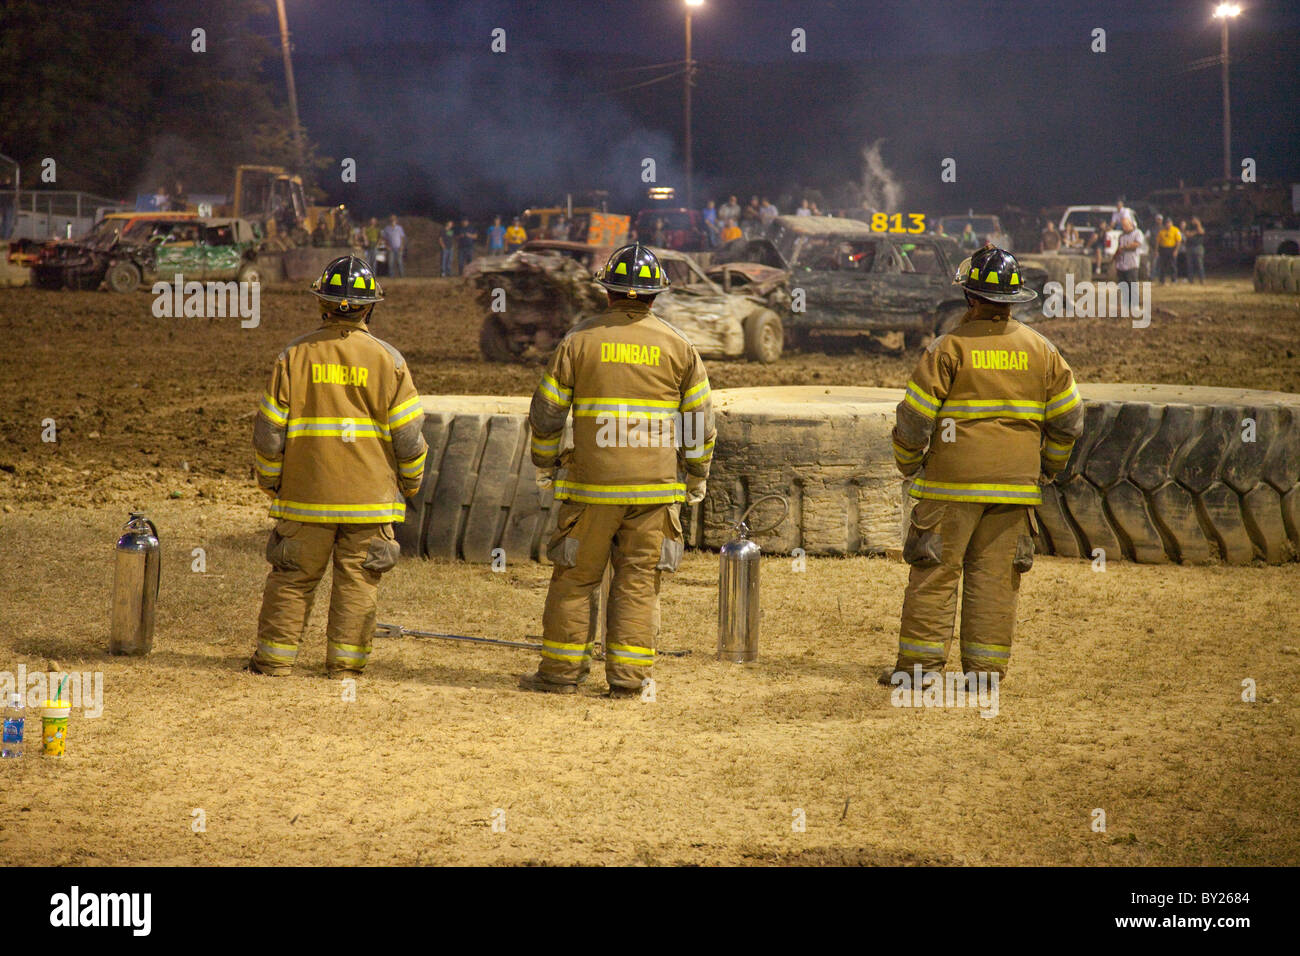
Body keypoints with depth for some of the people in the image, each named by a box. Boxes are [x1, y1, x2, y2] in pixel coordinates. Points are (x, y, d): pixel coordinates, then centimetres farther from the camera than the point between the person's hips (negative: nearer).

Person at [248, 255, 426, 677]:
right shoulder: (387, 360, -3)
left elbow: (268, 430, 1)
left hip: (306, 496, 1)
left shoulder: (295, 356, -1)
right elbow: (408, 434, -4)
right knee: (358, 580, 6)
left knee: (293, 578, 10)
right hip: (370, 496, -1)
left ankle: (274, 658, 13)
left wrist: (271, 483, 15)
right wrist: (409, 484, 12)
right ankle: (346, 662, 6)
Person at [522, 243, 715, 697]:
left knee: (574, 577, 8)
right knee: (639, 582, 6)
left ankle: (562, 670, 11)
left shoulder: (579, 340, 0)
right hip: (656, 487, 1)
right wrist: (697, 476, 19)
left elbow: (546, 411, 4)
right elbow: (700, 420, 7)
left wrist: (544, 464, 18)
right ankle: (628, 675, 4)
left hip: (591, 485, -1)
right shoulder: (678, 346, 3)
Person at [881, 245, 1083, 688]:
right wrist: (1048, 465, 24)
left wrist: (908, 464, 9)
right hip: (1017, 484, 4)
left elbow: (914, 418, -7)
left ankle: (921, 661, 2)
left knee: (935, 569, 2)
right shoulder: (1040, 350, 6)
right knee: (997, 573, 7)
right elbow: (1069, 418, 10)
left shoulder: (949, 347, -8)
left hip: (952, 483, -4)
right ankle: (986, 666, 7)